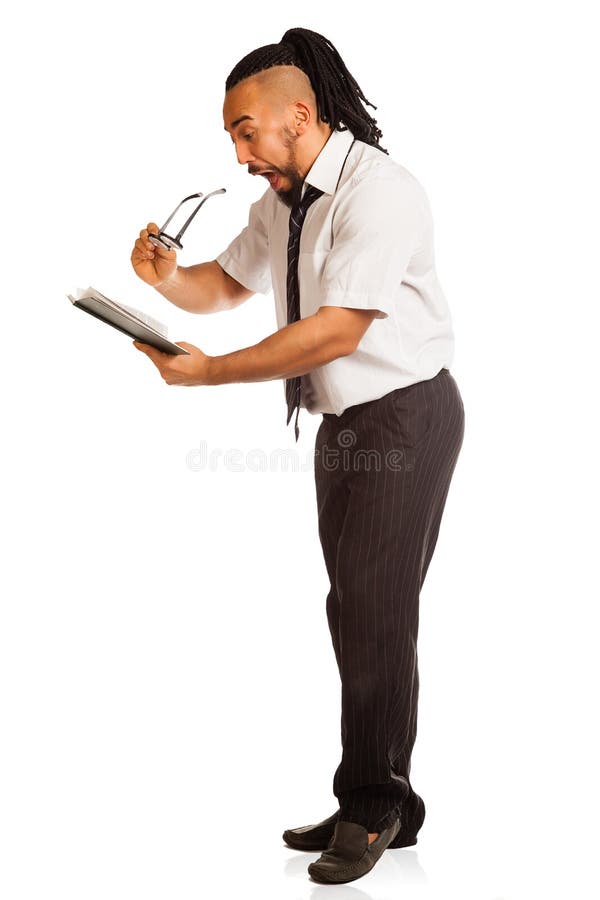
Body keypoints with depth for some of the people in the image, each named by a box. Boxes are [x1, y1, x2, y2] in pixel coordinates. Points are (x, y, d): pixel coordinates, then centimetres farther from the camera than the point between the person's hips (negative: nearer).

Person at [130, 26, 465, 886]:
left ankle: (373, 805, 9)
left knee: (374, 612, -7)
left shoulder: (379, 191, -19)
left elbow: (337, 330, -26)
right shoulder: (281, 201, 9)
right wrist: (170, 275, -3)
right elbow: (225, 283, 20)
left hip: (403, 415, -9)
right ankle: (380, 804, 24)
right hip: (342, 421, 9)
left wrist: (209, 371, -24)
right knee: (353, 611, 12)